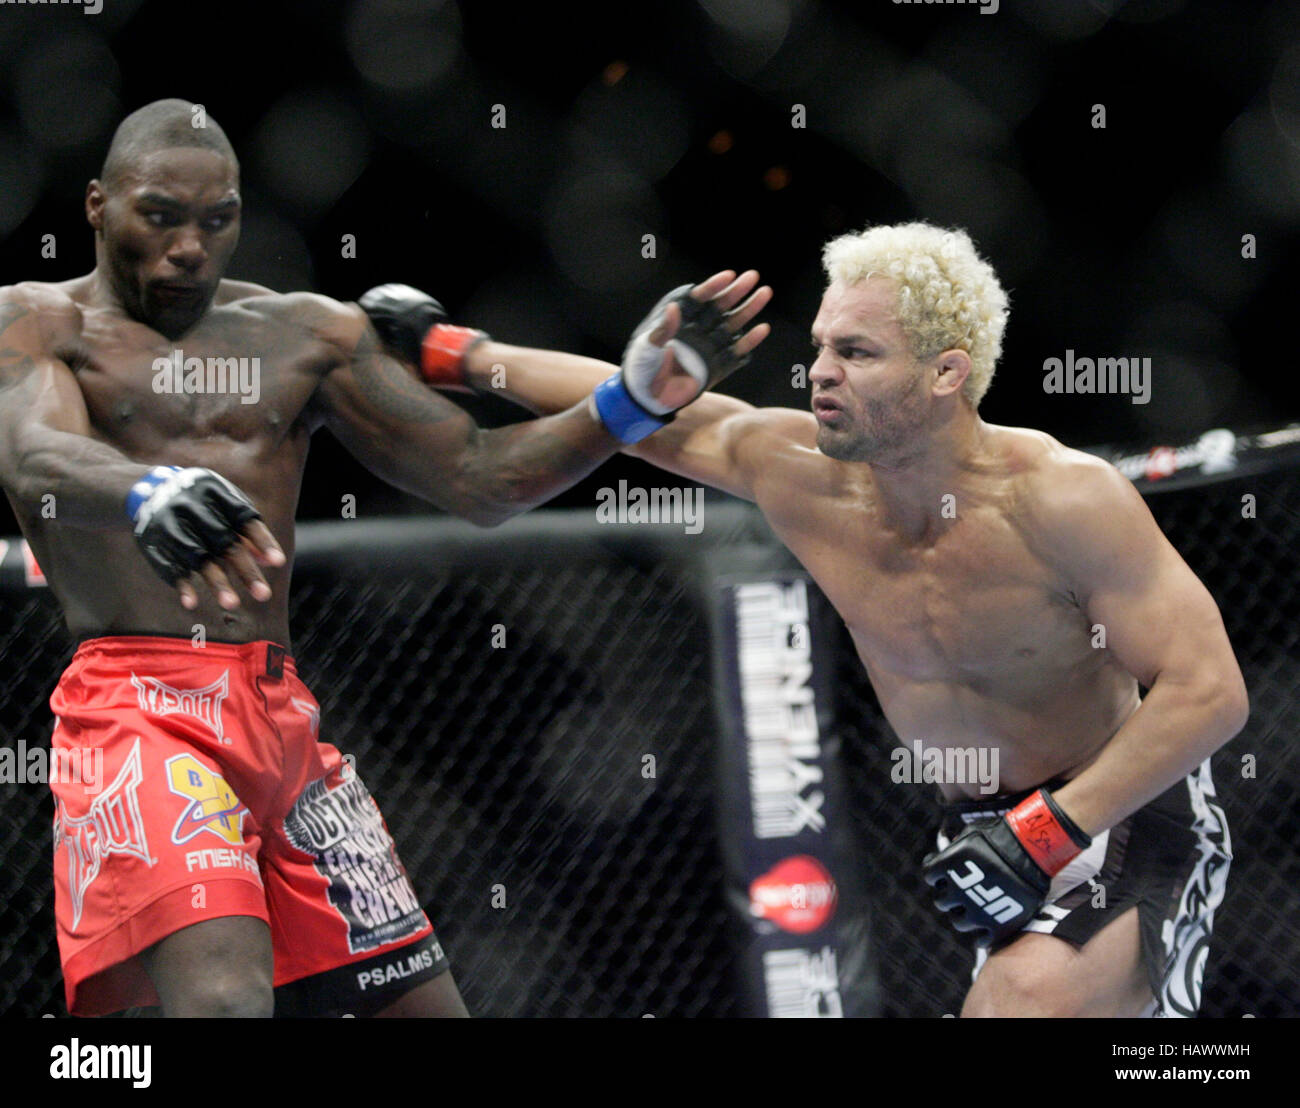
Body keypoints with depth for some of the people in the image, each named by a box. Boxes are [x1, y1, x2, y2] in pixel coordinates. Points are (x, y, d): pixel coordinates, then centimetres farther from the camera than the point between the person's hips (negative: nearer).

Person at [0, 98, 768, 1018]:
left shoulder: (304, 336, 18)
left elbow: (477, 481, 16)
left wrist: (635, 399, -1)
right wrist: (148, 492, -43)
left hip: (281, 712, 7)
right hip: (139, 705, -7)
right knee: (224, 1001, -30)